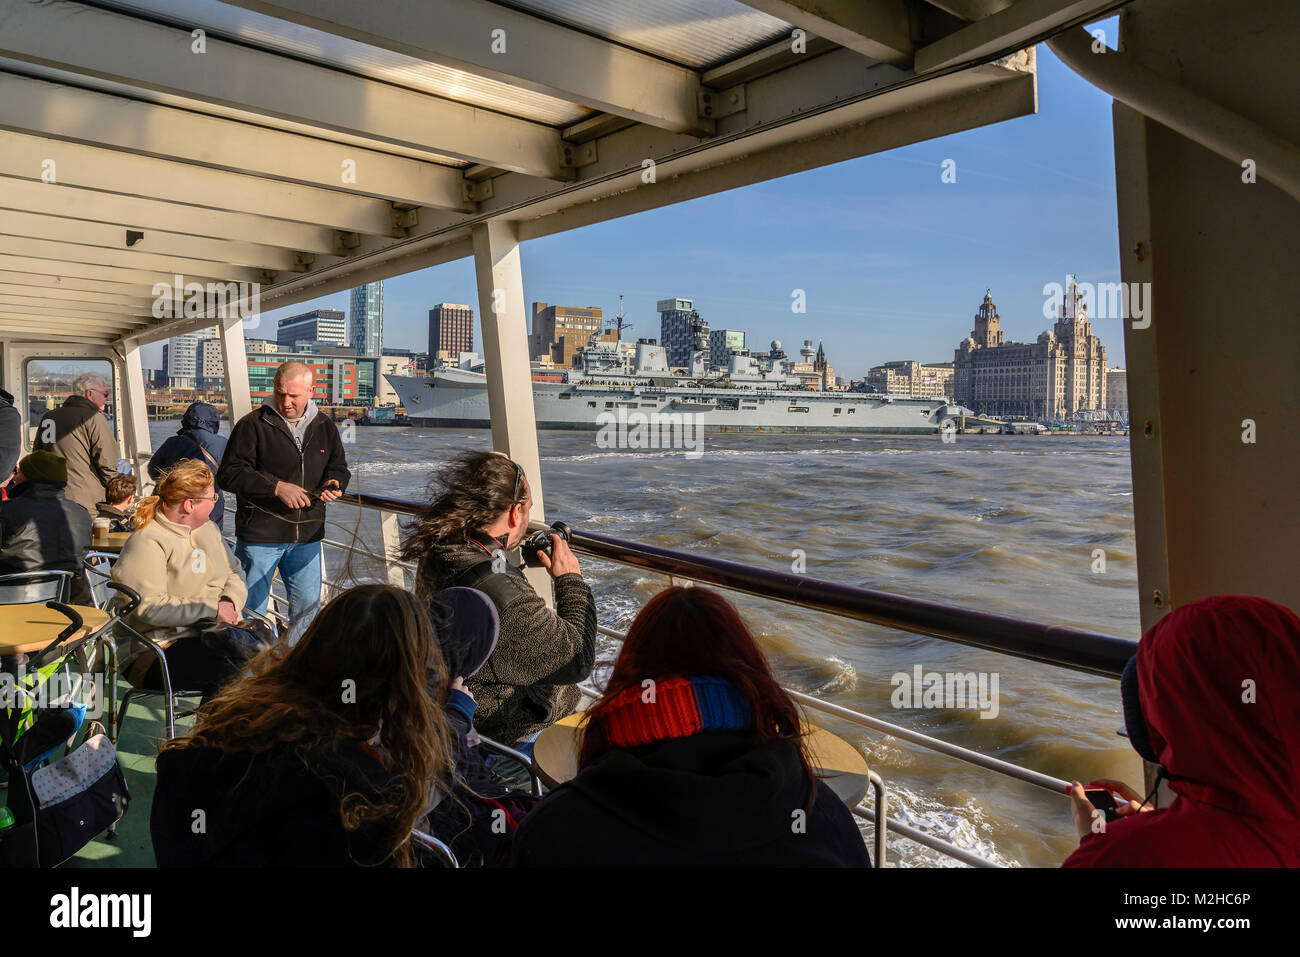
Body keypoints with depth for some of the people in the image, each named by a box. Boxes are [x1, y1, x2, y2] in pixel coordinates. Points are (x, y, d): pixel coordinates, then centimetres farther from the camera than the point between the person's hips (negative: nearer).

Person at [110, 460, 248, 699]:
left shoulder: (207, 529, 17)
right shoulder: (146, 543, -9)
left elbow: (235, 574, 23)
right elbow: (149, 608, -17)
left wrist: (231, 602, 0)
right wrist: (212, 610, -17)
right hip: (158, 648, -7)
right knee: (229, 678, -34)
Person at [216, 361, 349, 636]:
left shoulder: (325, 427, 8)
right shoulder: (253, 425, -6)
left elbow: (339, 468, 19)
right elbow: (229, 474, -9)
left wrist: (333, 484, -5)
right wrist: (276, 487, -19)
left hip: (307, 535, 4)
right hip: (260, 534, -4)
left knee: (308, 605, 12)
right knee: (251, 607, 4)